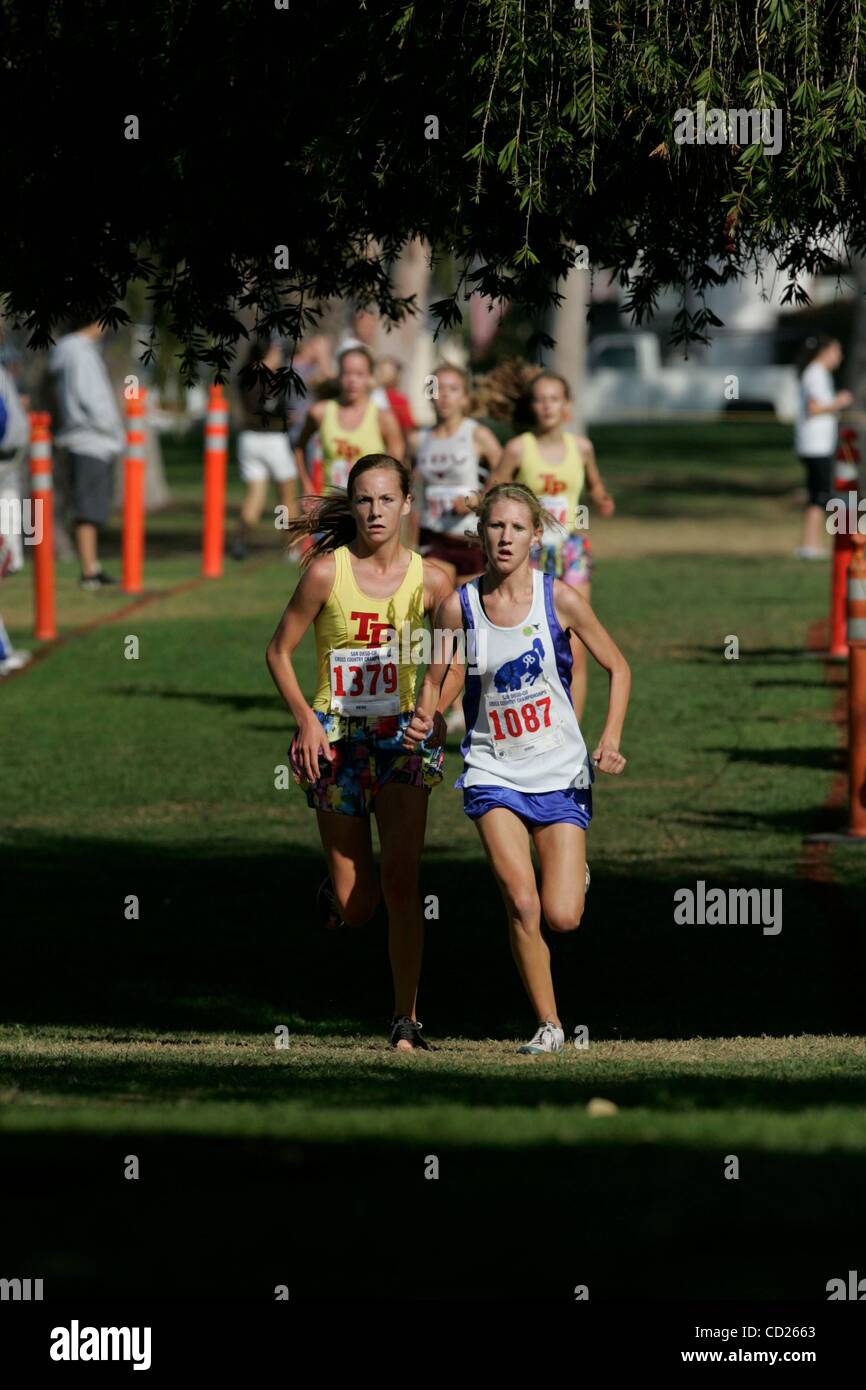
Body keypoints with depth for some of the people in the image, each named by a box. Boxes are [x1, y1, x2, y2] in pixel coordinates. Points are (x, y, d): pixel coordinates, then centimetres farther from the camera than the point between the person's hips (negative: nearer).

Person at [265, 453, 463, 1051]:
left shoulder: (429, 580, -3)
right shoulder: (327, 571, -7)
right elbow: (280, 651, 1)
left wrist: (433, 711, -8)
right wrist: (307, 720, -11)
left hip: (403, 737, 0)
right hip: (337, 739, 0)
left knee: (401, 879, -13)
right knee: (355, 906, 1)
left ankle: (407, 1018, -7)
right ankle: (335, 887, 39)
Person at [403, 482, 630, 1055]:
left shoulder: (560, 598, -8)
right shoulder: (459, 607, -6)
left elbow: (618, 668, 3)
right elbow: (434, 680, 9)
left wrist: (611, 739, -10)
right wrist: (423, 721, -13)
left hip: (561, 771, 0)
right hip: (493, 771, 0)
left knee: (562, 918, -6)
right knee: (521, 903, -17)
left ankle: (575, 871, 30)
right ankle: (549, 1024, -3)